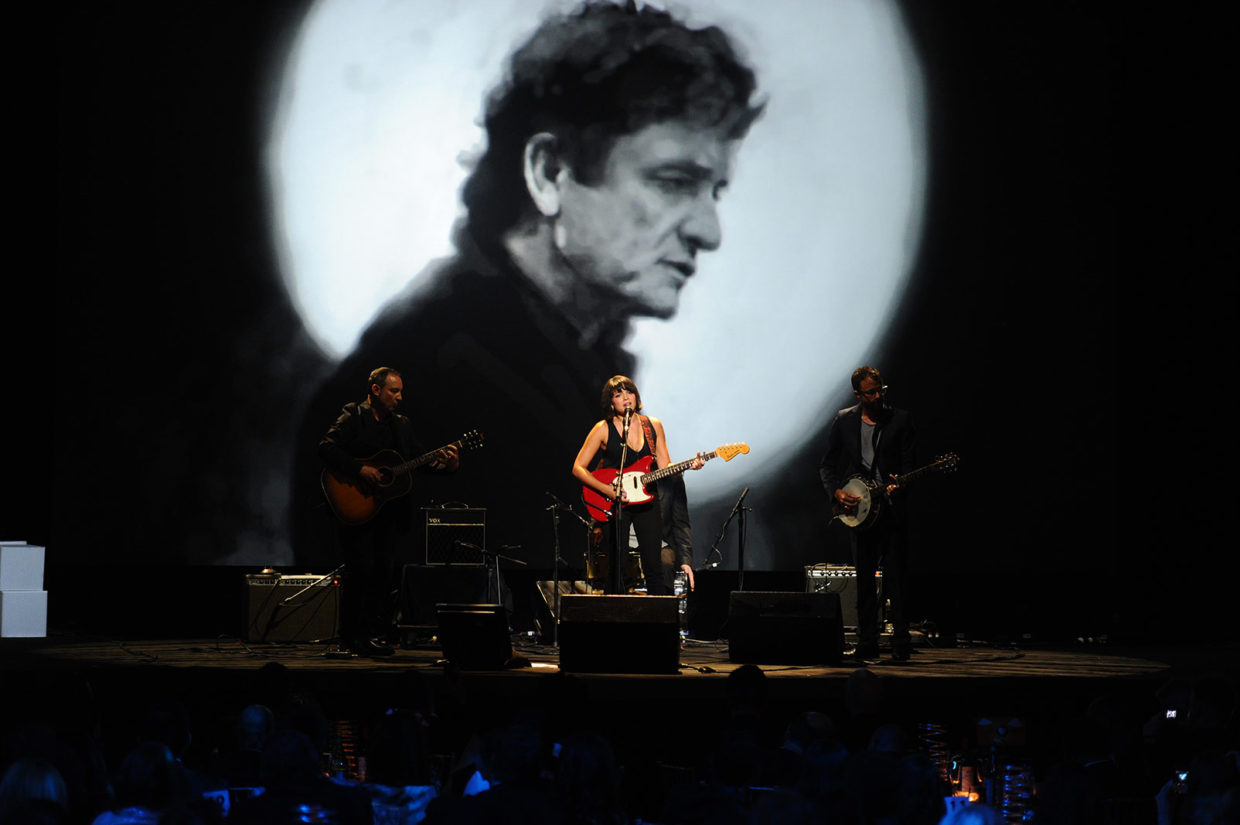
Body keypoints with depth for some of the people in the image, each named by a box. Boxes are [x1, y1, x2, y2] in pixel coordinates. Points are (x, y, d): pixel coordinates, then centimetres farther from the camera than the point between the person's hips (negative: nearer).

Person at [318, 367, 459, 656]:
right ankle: (351, 635, 2)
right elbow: (326, 448, -14)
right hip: (357, 510, -6)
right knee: (361, 570, -8)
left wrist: (447, 464, -7)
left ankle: (371, 634, 7)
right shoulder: (353, 417, -1)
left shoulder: (401, 425, 18)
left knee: (384, 570, 1)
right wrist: (360, 470, -22)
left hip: (389, 510, 6)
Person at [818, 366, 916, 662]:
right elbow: (827, 464, 10)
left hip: (892, 507, -3)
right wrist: (836, 492, -6)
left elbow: (909, 462, 2)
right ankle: (867, 643, 12)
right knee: (864, 579, 7)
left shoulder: (900, 420, 1)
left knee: (896, 577, -5)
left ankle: (900, 644, -1)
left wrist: (898, 486, -18)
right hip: (857, 507, 3)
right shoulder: (844, 421, 7)